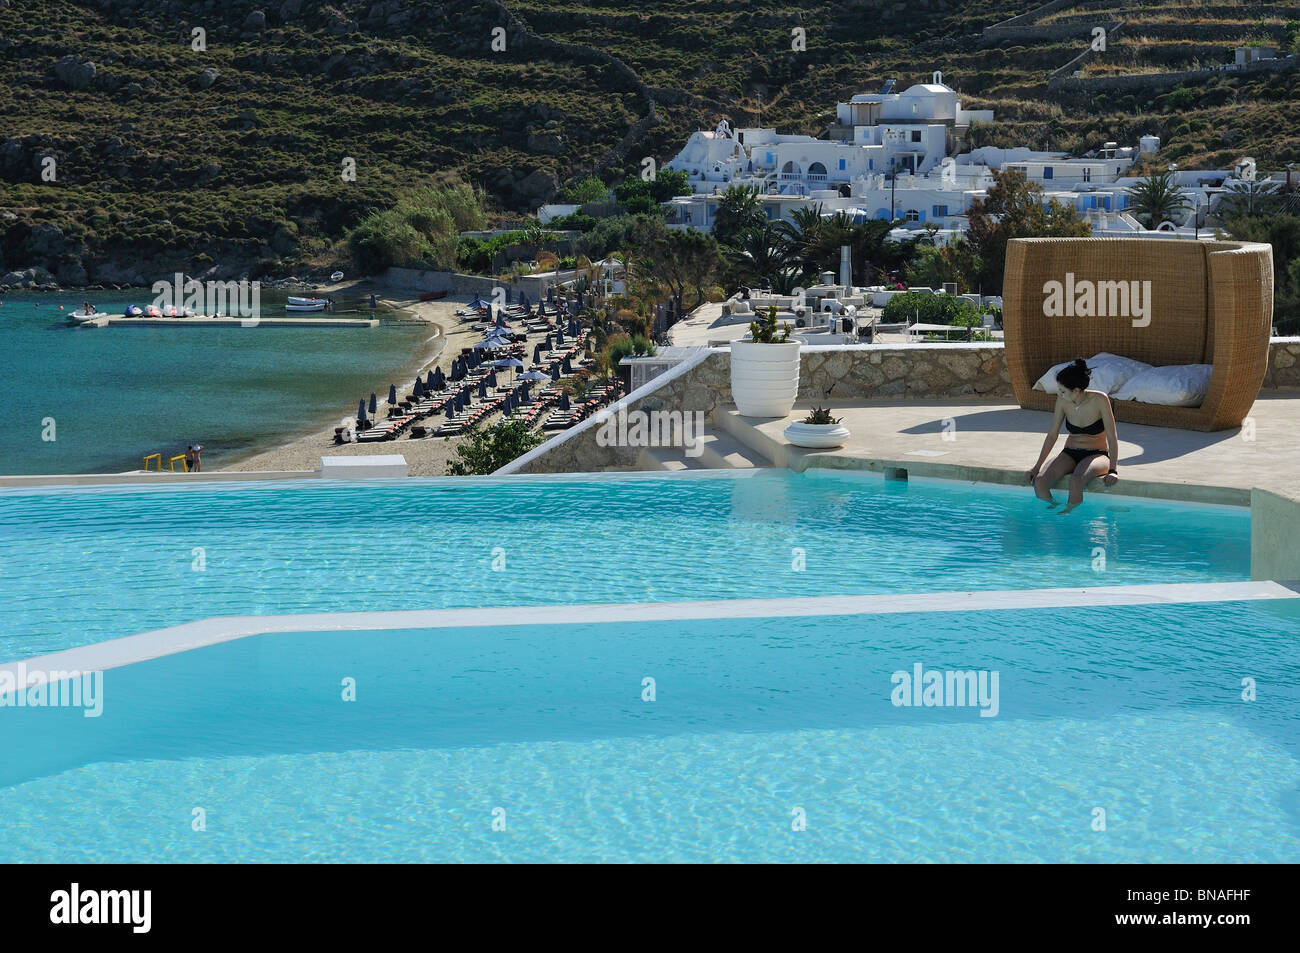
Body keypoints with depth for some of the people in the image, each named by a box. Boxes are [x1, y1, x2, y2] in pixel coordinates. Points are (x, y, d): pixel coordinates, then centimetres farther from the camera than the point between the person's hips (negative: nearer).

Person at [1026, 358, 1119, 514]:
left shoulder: (1099, 400, -19)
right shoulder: (1062, 401, -8)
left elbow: (1112, 437, -16)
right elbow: (1052, 435, 2)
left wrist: (1113, 470, -23)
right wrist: (1037, 466, 0)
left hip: (1097, 455, -4)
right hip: (1070, 454, 4)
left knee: (1076, 480, -38)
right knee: (1039, 481, -23)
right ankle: (1054, 509, 3)